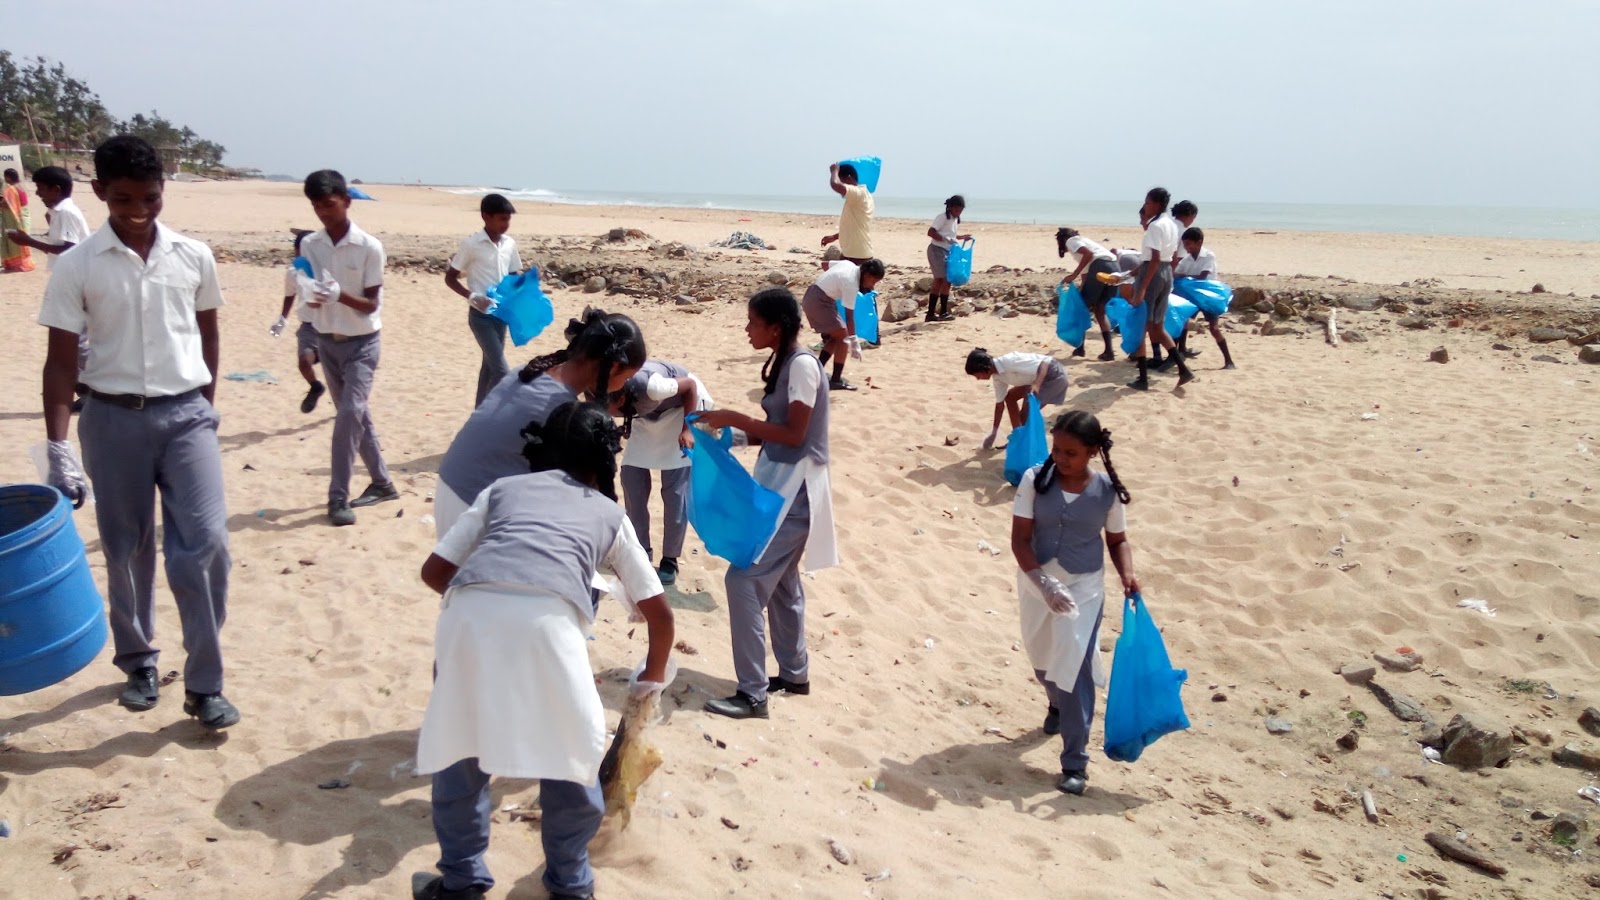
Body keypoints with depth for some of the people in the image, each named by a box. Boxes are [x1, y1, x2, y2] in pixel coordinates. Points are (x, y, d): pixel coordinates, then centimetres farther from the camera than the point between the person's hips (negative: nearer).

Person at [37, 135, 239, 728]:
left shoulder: (194, 256, 0)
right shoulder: (76, 267, -6)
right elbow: (61, 360, -6)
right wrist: (58, 447, -12)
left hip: (186, 414, 1)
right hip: (113, 419, 0)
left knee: (204, 543, -8)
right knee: (127, 548, 12)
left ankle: (204, 684, 3)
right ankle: (138, 660, 33)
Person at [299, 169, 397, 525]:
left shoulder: (369, 247, -14)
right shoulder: (309, 245, -1)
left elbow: (371, 304, -12)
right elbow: (307, 291, 4)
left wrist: (339, 294, -31)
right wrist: (311, 295, -20)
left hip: (361, 342, -5)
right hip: (327, 340, 5)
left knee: (350, 414, -14)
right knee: (355, 416, 12)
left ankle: (338, 498, -9)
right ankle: (382, 483, 25)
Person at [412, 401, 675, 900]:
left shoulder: (501, 488, 32)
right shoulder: (609, 513, 30)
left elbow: (434, 570, 29)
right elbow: (659, 611, 35)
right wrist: (653, 675, 53)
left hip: (469, 613, 2)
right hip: (547, 620, -1)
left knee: (458, 742, 25)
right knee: (571, 750, 21)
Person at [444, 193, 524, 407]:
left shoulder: (510, 244, 4)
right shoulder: (471, 243, -11)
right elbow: (450, 278, -6)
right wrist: (472, 296, -20)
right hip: (480, 314, -6)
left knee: (490, 365, 14)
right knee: (501, 370, -12)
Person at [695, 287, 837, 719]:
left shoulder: (802, 364, -17)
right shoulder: (784, 362, 11)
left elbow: (794, 435, -20)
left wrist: (735, 418, -18)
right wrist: (733, 433, 2)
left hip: (794, 489, -10)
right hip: (779, 484, 10)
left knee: (744, 581, -11)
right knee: (780, 583, 19)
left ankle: (752, 694, -5)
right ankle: (794, 673, 33)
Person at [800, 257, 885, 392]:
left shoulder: (848, 264, 4)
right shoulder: (851, 284, -21)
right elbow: (849, 317, -19)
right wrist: (854, 342, -15)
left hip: (812, 297, 10)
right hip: (819, 301, -10)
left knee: (835, 336, 16)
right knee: (843, 337, -5)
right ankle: (836, 380, -4)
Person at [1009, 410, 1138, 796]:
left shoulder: (1108, 491, -11)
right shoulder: (1035, 480, -13)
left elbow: (1117, 540, 4)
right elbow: (1020, 539, -13)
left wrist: (1127, 574, -15)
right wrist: (1044, 583, -25)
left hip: (1083, 589, -2)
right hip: (1036, 584, 2)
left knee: (1074, 671, -6)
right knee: (1043, 662, 22)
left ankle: (1075, 762, 5)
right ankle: (1057, 706, 56)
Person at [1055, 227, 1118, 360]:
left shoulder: (1071, 241, 10)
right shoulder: (1082, 241, 34)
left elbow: (1088, 254, -11)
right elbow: (1085, 274, 36)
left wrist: (1074, 275, -7)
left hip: (1100, 267, -8)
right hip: (1114, 268, 8)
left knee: (1083, 306, 8)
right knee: (1100, 310, 14)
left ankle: (1080, 348, 14)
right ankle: (1109, 350, 3)